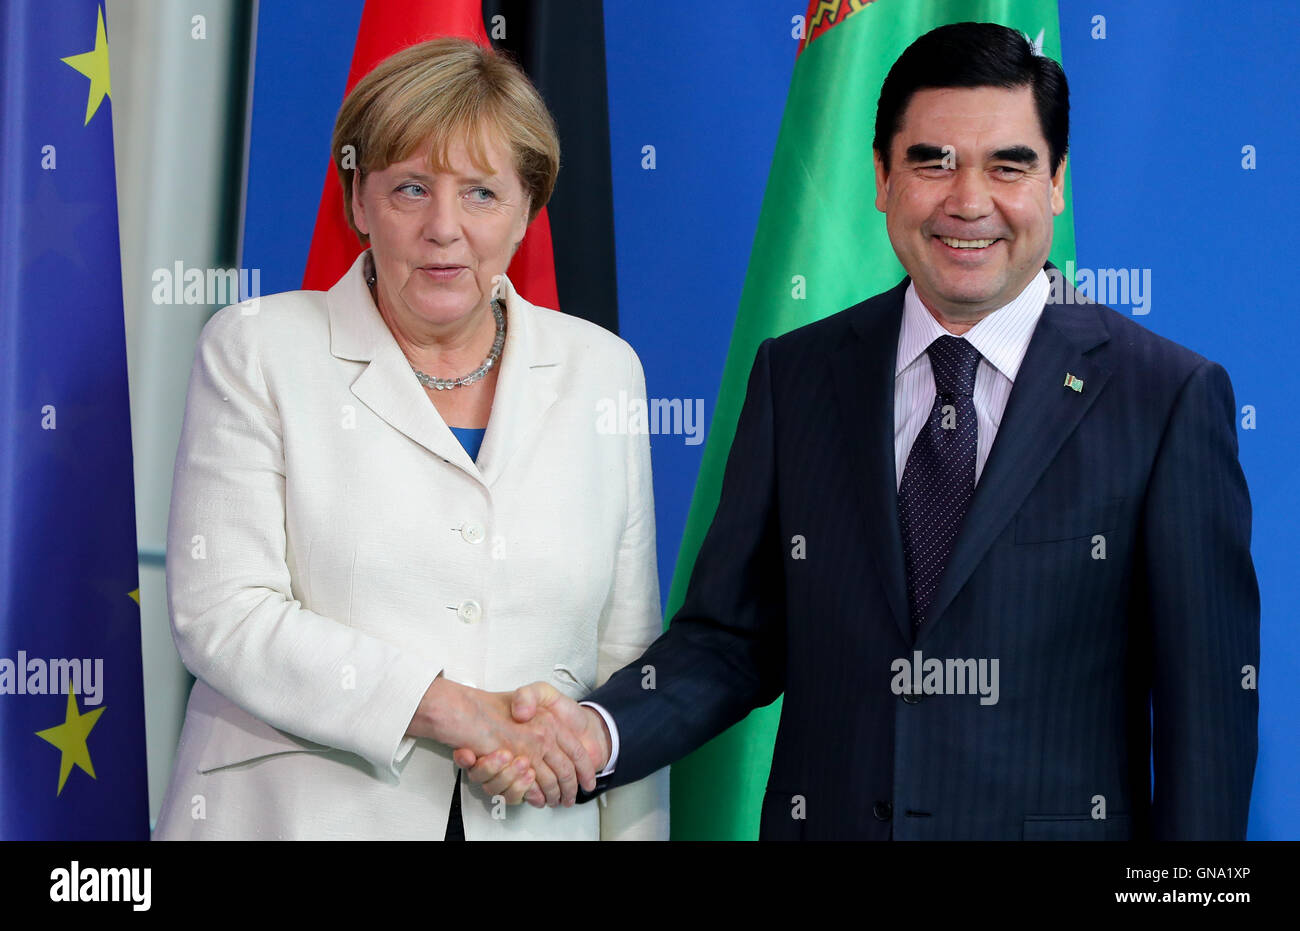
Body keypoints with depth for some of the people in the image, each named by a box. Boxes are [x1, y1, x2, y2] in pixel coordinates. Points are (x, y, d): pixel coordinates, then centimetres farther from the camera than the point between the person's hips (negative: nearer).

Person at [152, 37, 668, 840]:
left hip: (533, 819, 3)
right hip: (300, 812, -2)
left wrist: (635, 831, 1)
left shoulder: (601, 369, 7)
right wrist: (452, 710, -17)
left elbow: (627, 650, 7)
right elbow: (222, 615, -11)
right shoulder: (257, 348, -1)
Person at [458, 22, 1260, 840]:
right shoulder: (795, 377, 2)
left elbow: (1208, 703, -7)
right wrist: (599, 732, -15)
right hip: (823, 818, 3)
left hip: (1059, 822, -2)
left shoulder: (1169, 397, -7)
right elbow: (733, 637, 2)